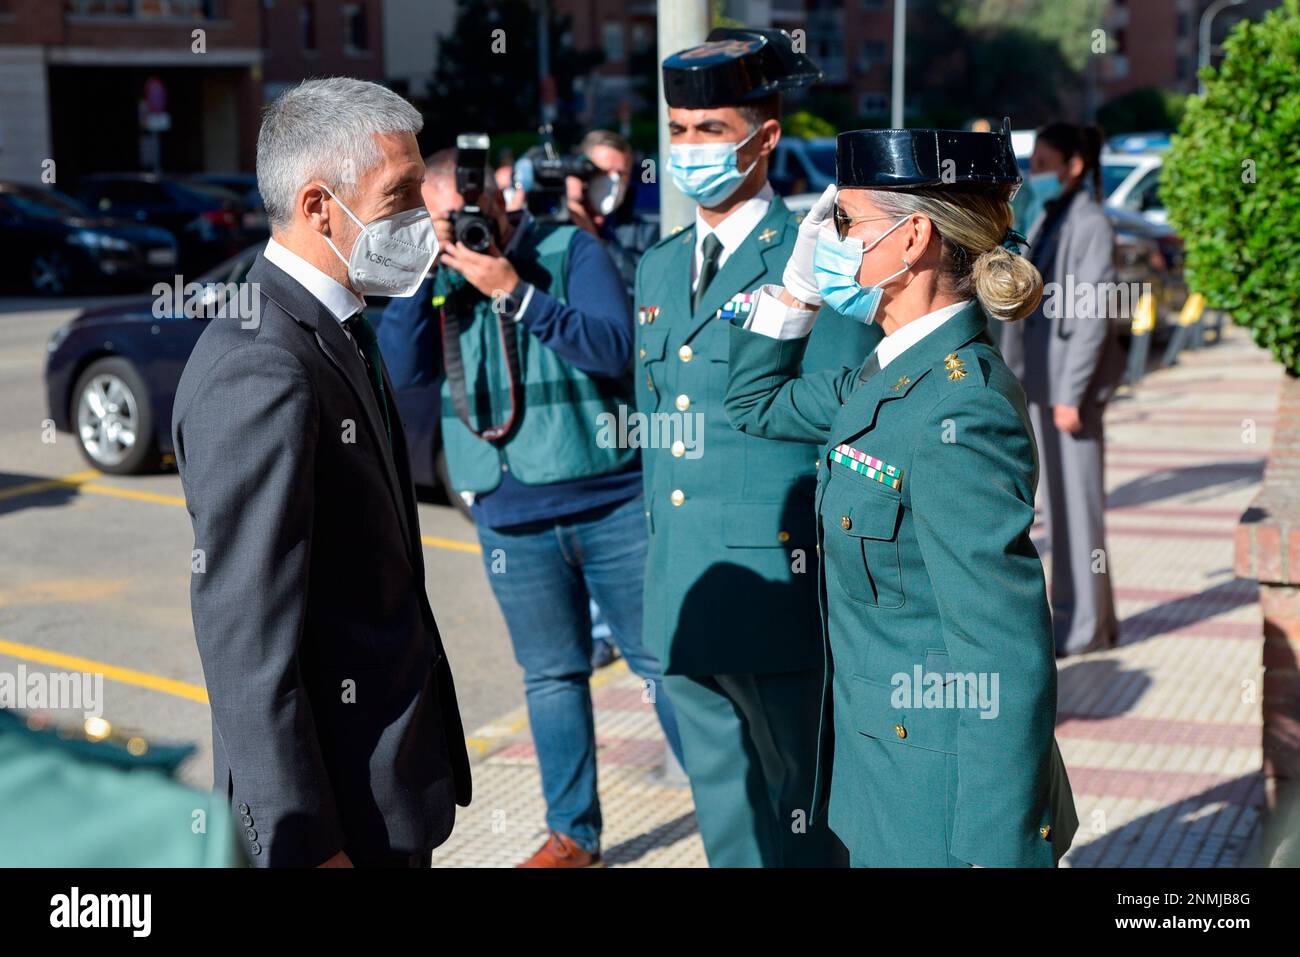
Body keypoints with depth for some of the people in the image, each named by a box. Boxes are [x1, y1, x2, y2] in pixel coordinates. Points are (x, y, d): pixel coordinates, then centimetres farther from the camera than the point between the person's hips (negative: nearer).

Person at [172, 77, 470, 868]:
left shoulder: (337, 331, 8)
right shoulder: (263, 371, -23)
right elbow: (247, 640, -24)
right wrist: (303, 845, -22)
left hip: (392, 774, 9)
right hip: (342, 800, -9)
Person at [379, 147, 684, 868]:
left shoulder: (571, 250, -4)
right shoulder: (437, 276, 5)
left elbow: (614, 347, -15)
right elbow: (400, 368, -7)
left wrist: (515, 292, -19)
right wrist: (421, 274, -15)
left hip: (613, 502, -3)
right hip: (513, 519, 3)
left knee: (662, 660, 2)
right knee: (552, 675, 11)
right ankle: (571, 833, 23)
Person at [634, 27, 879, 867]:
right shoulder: (660, 269, 13)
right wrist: (659, 558, 17)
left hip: (782, 604, -7)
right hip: (685, 604, 7)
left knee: (807, 827, 5)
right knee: (725, 819, 19)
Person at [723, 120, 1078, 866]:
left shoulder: (959, 412, -24)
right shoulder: (885, 378, 4)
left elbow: (1004, 668, -25)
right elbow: (757, 403, 23)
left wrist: (992, 848, -24)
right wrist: (800, 277, 9)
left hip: (939, 806, -9)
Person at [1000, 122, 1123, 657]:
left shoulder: (1092, 226, -12)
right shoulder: (1048, 223, 13)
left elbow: (1093, 315, -16)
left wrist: (1072, 393, -19)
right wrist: (1020, 383, 15)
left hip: (1071, 382, -9)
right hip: (1041, 380, 9)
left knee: (1077, 501, -2)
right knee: (1057, 500, 13)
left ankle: (1083, 625, 5)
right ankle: (1086, 616, 23)